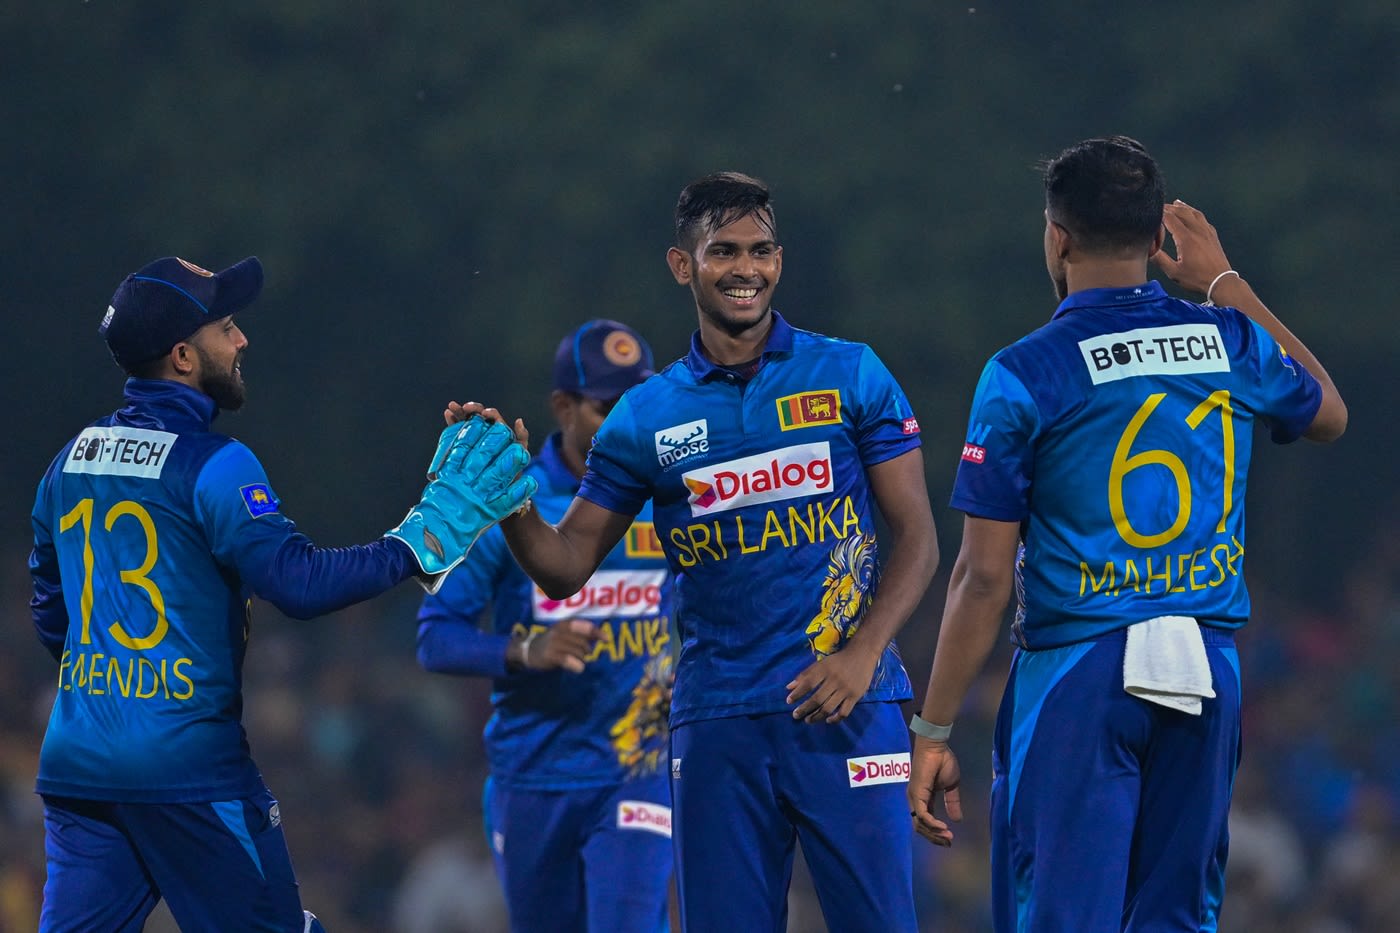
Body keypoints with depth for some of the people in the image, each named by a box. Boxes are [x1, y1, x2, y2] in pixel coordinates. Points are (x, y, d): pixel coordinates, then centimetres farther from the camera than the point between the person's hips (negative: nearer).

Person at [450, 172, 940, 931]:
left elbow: (915, 535, 3)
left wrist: (862, 653, -11)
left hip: (842, 706, -2)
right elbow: (566, 566, 10)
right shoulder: (648, 416, 9)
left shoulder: (850, 376, 4)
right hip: (716, 718, 2)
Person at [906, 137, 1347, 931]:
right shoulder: (1233, 341, 5)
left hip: (1078, 675, -4)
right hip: (1209, 669, 4)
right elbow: (1330, 415, 30)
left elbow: (985, 577, -8)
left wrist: (934, 733, -1)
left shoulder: (1025, 375, -7)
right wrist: (1228, 286, 37)